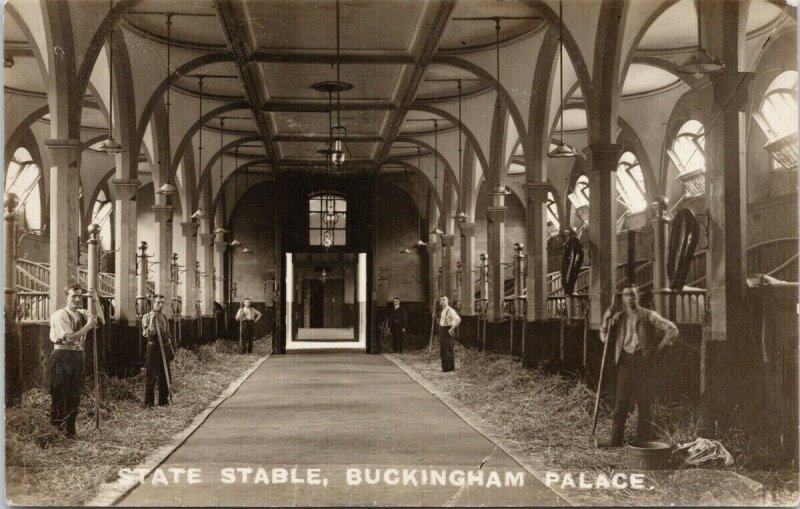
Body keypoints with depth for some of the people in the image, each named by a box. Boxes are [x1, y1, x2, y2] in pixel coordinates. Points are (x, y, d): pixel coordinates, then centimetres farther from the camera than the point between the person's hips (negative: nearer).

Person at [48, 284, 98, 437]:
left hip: (78, 357, 7)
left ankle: (70, 431, 20)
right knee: (59, 396, -2)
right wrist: (88, 325, -16)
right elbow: (69, 338, -18)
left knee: (75, 396, 10)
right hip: (62, 357, -7)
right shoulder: (59, 315, -10)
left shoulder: (82, 314, 11)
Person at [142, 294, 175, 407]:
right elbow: (147, 333, -14)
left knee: (165, 376, 8)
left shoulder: (164, 317, 15)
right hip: (153, 348, -6)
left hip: (165, 348, 6)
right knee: (150, 376, -4)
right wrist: (152, 320, -23)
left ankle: (163, 400, 18)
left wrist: (171, 350, 19)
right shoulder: (147, 317, -3)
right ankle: (148, 403, 1)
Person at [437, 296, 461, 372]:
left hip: (448, 331, -9)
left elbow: (458, 319, -25)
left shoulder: (450, 310, -13)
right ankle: (444, 367, 18)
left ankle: (450, 368, 1)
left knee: (449, 349, -5)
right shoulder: (442, 311, 16)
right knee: (442, 351, 11)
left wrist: (452, 328, -23)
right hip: (442, 331, 9)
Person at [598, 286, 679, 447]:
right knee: (621, 402, 3)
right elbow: (605, 338, 9)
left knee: (643, 403, 0)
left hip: (642, 360, -3)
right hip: (625, 361, 3)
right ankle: (616, 440, 7)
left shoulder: (648, 316, 1)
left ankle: (643, 441, 5)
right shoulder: (619, 317, 12)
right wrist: (606, 319, -3)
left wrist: (658, 348, -4)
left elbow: (672, 329, 0)